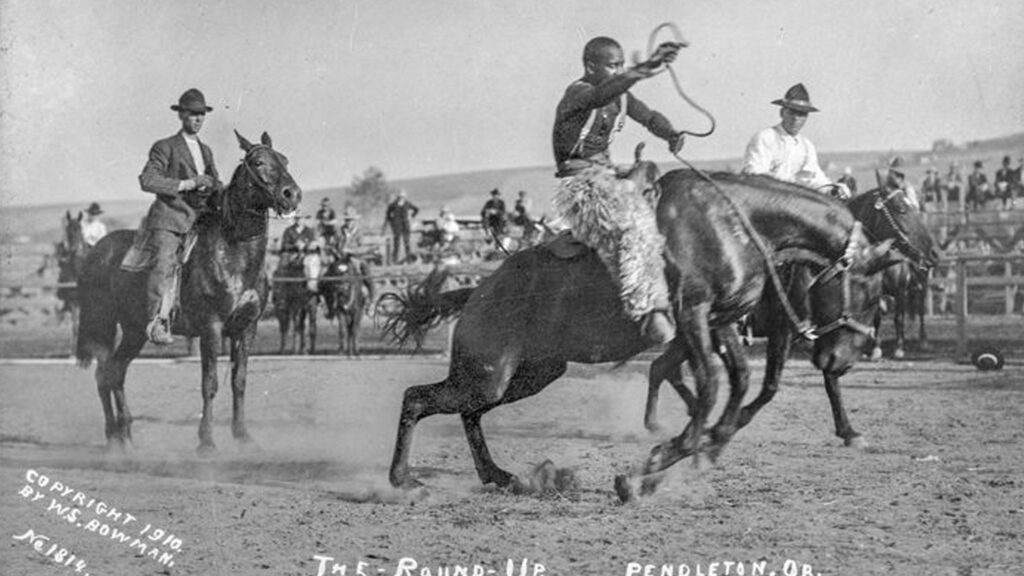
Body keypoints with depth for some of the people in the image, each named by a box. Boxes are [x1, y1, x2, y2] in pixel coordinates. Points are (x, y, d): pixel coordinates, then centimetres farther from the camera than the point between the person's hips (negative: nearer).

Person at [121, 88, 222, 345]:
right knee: (164, 265, -23)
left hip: (199, 219, 6)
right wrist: (185, 184, -13)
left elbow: (216, 186, 28)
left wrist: (211, 185, 3)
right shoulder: (165, 148, 2)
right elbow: (147, 180, -10)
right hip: (168, 219, -6)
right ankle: (156, 322, -23)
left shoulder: (206, 151, 22)